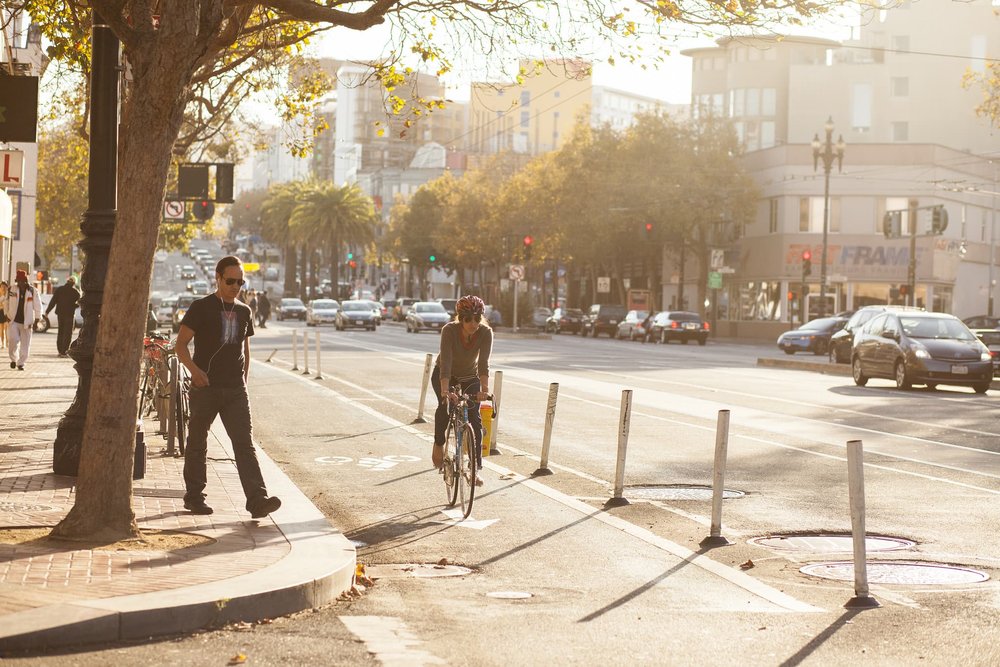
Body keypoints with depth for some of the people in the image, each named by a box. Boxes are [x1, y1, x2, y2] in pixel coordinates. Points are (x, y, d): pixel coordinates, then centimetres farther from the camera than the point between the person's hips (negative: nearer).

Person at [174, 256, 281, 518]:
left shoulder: (243, 311, 13)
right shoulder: (201, 308, -3)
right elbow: (181, 344, -5)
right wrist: (194, 369, -21)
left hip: (235, 390, 3)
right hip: (205, 387, -3)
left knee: (244, 443, -8)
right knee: (197, 443, 8)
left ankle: (258, 500, -17)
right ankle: (194, 496, 21)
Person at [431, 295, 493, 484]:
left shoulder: (486, 333, -27)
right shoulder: (449, 330, -32)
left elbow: (483, 364, -34)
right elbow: (445, 363, -40)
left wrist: (484, 389, -49)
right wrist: (445, 390, -52)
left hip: (470, 377, 1)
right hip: (444, 374, -1)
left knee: (475, 417, -12)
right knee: (445, 405, -28)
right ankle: (438, 444, -2)